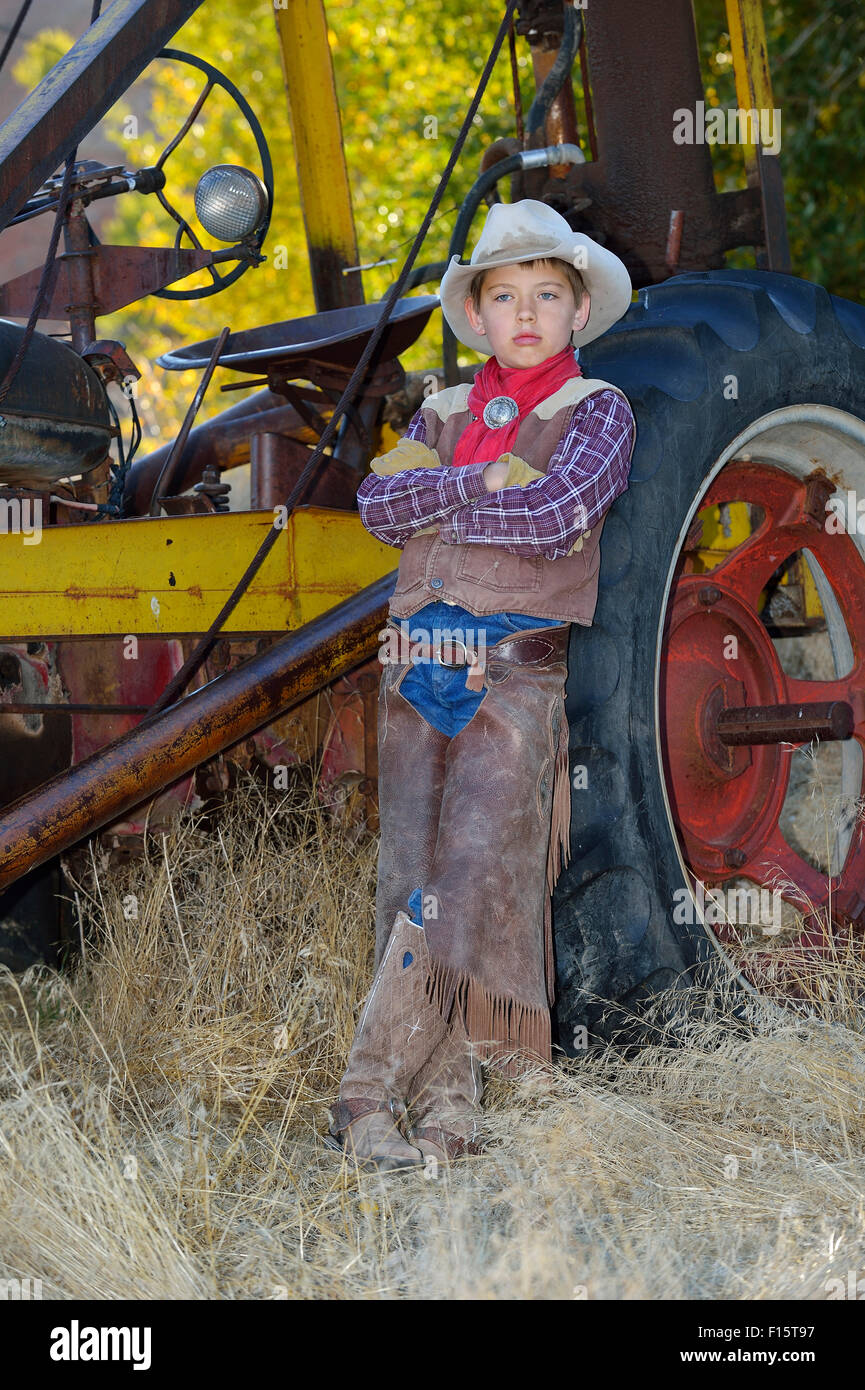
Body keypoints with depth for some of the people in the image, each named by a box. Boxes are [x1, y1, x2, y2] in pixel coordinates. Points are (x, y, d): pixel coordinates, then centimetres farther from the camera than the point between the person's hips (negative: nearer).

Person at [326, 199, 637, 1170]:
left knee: (472, 880, -12)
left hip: (515, 678, -4)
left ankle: (369, 1094, -7)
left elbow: (554, 516, -12)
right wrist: (481, 480, -8)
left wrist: (431, 496, -1)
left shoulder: (598, 411, 6)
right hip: (416, 677, 4)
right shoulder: (443, 414, 19)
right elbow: (378, 503, 2)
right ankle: (447, 1105, 7)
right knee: (412, 888, 1)